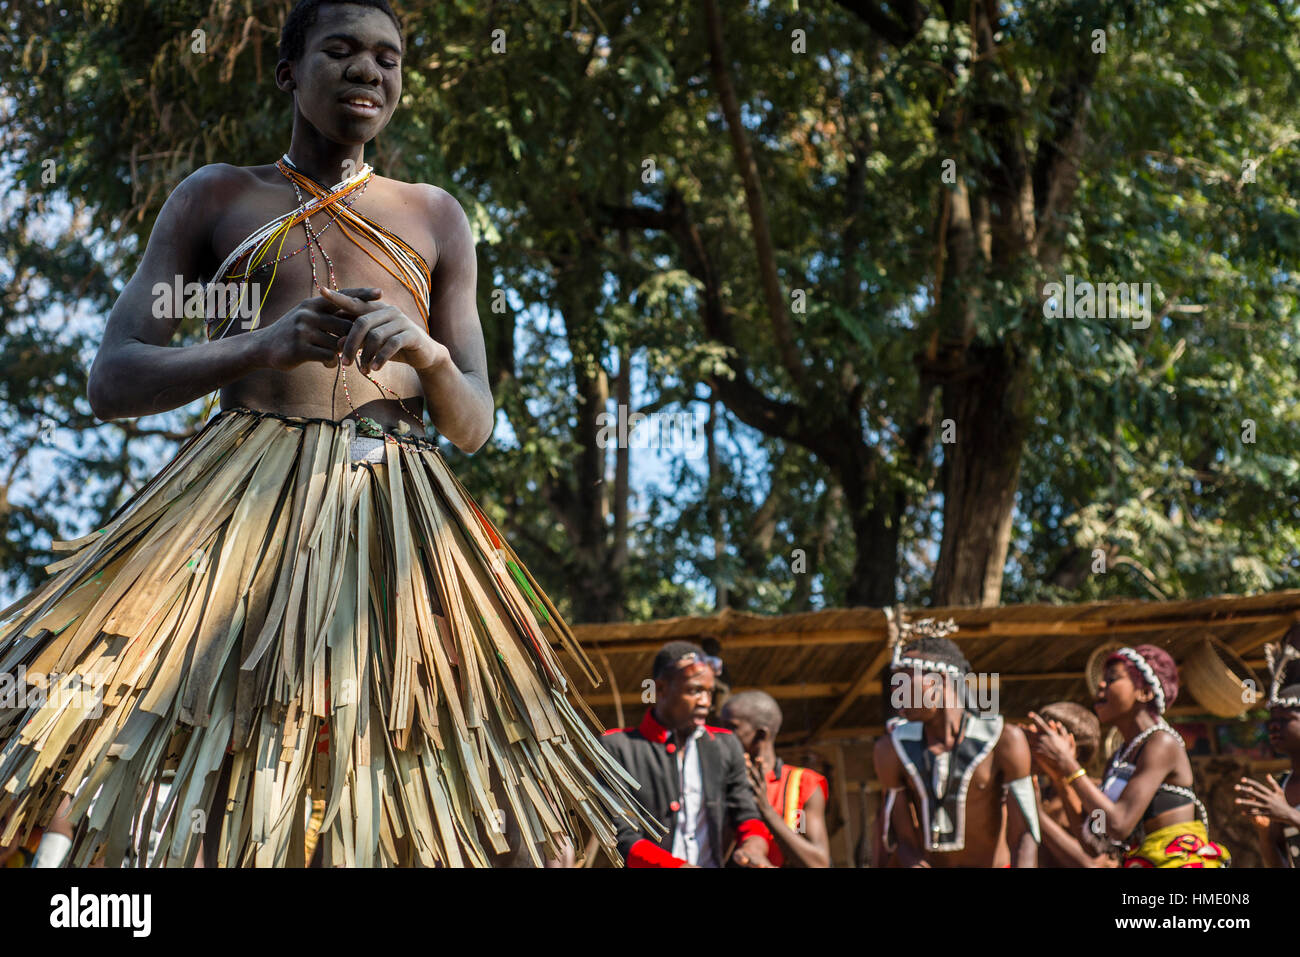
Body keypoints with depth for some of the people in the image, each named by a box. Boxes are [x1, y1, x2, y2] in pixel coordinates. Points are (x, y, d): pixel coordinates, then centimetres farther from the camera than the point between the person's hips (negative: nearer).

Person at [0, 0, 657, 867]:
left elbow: (474, 427, 16)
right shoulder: (218, 197, 16)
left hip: (397, 509, 2)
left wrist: (430, 354, -9)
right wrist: (264, 346, -12)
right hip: (243, 492, -2)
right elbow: (113, 381, 5)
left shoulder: (434, 218, 21)